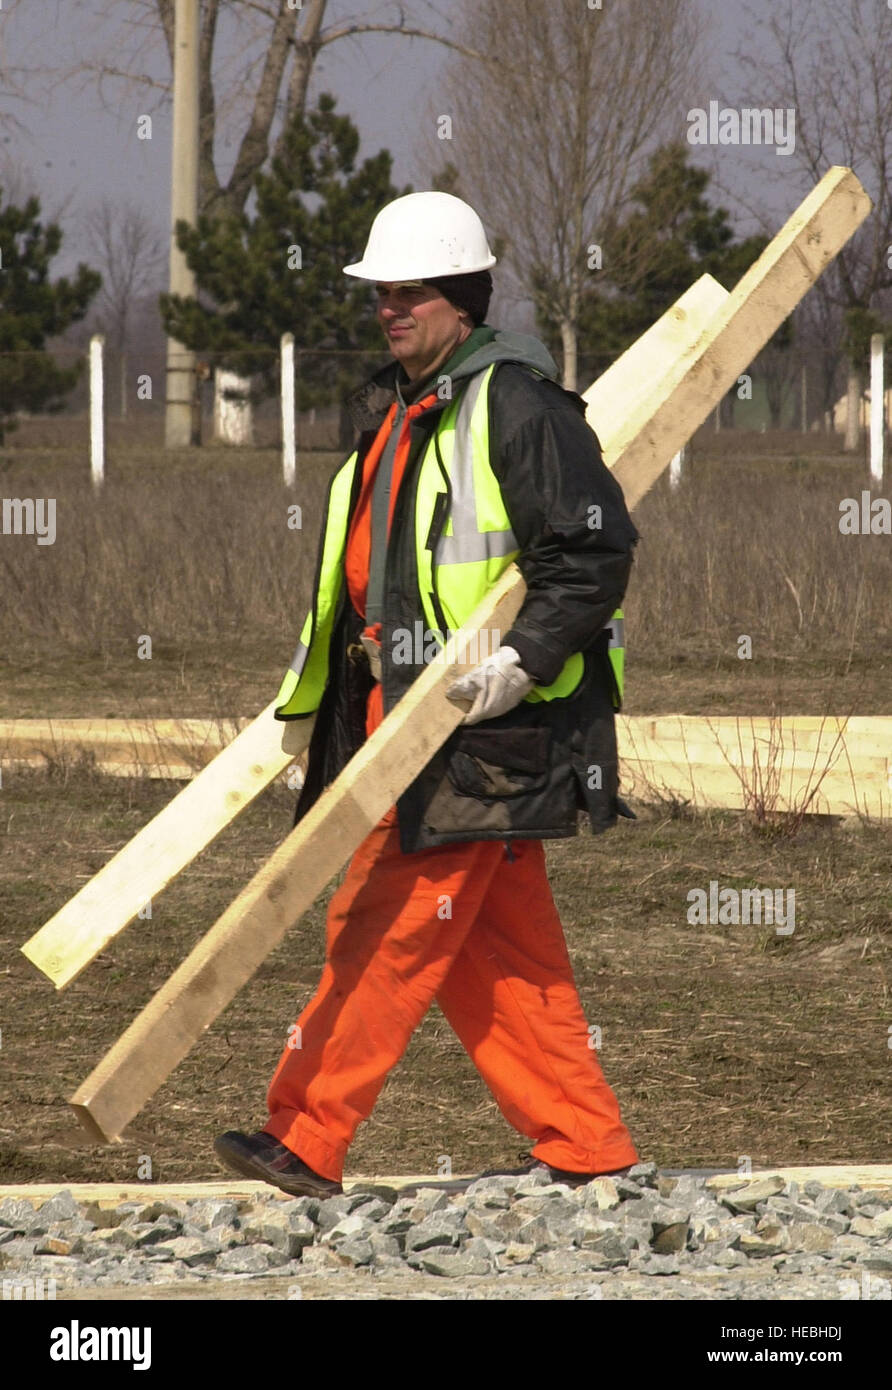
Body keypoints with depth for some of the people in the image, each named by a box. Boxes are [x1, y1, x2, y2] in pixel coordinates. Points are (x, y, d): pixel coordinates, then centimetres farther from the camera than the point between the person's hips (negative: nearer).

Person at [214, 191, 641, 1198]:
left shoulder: (518, 407, -11)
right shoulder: (392, 411, 18)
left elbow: (594, 553, -16)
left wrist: (520, 661, -23)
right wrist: (331, 666, 22)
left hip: (488, 728, -9)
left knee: (388, 925, -9)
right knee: (497, 946, 9)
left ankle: (306, 1140, -8)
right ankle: (583, 1145, 13)